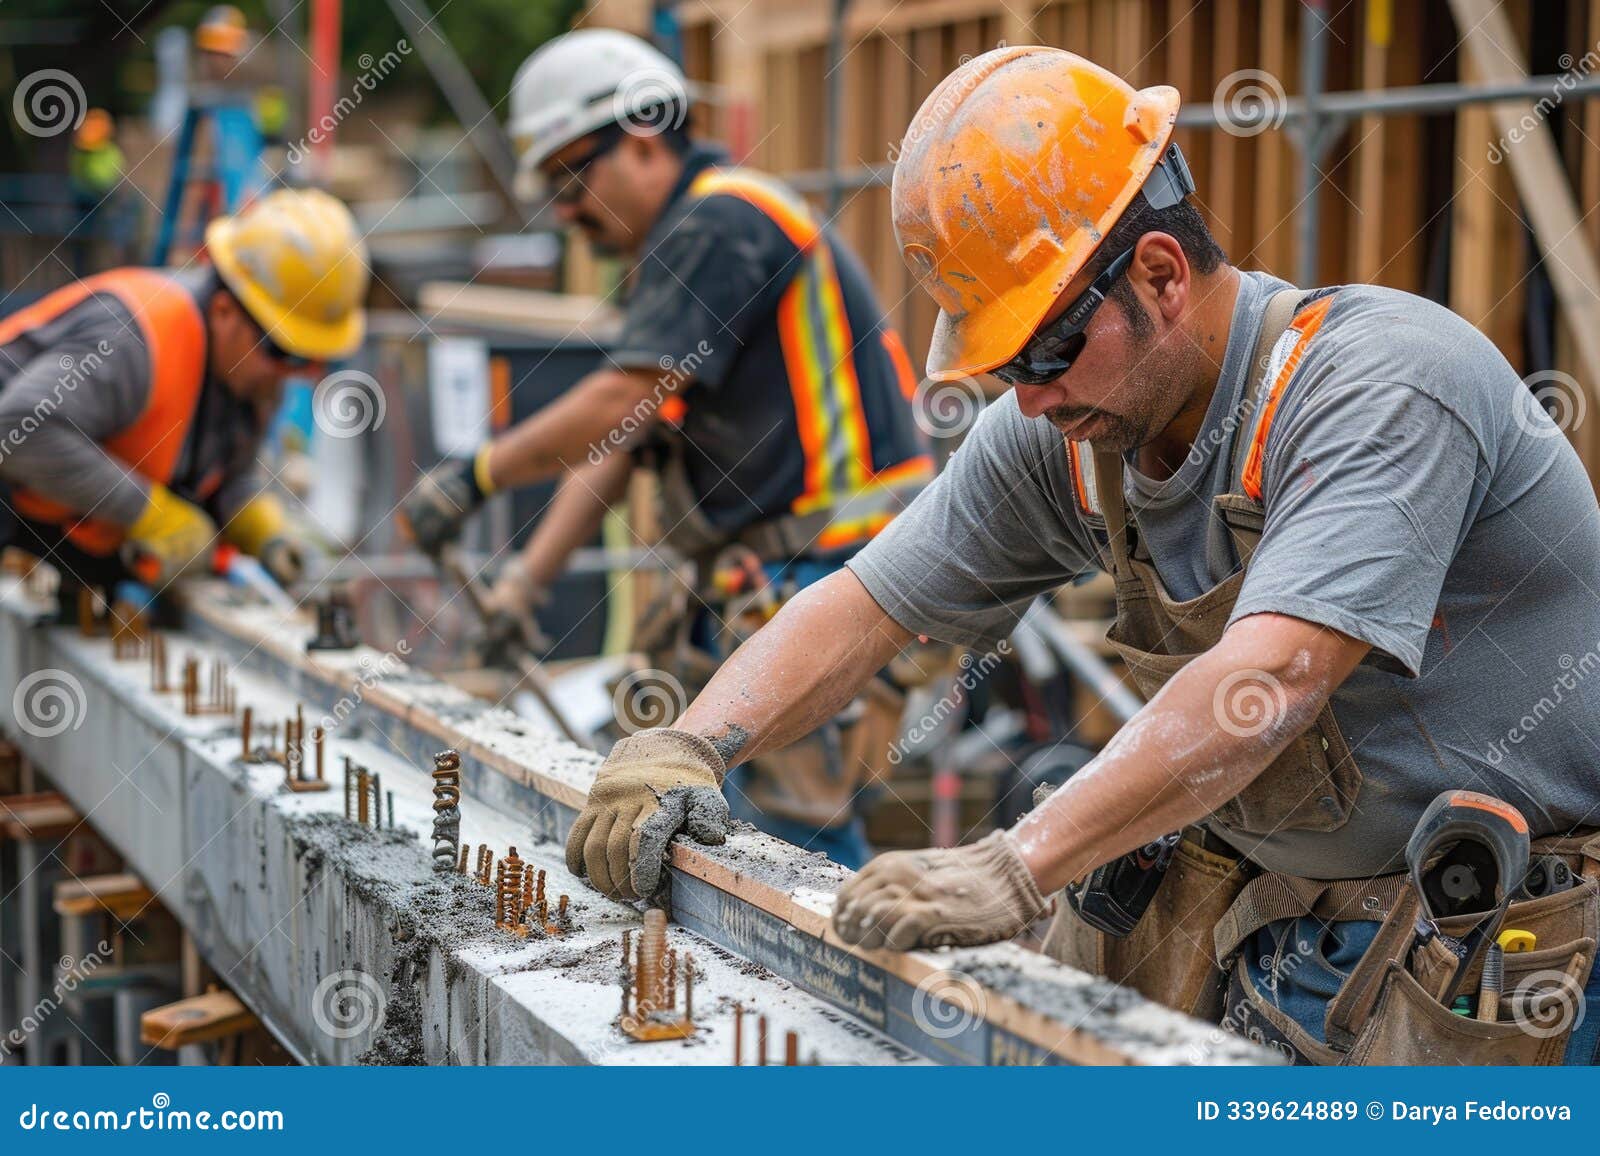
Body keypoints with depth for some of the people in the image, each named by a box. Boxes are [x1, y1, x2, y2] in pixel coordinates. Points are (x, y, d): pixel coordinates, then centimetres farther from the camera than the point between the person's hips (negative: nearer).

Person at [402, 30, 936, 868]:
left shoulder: (722, 223, -12)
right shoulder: (678, 249, 21)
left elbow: (625, 401, -20)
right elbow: (616, 445, 17)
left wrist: (476, 477, -12)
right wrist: (530, 575, 9)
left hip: (828, 574, -11)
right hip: (776, 581, 11)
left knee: (796, 845, -11)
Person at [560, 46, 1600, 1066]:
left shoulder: (1383, 385, -24)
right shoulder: (1065, 435, -2)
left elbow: (1268, 682, -36)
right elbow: (865, 607, 4)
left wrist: (1013, 870, -42)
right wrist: (687, 744, -12)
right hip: (1269, 908, 7)